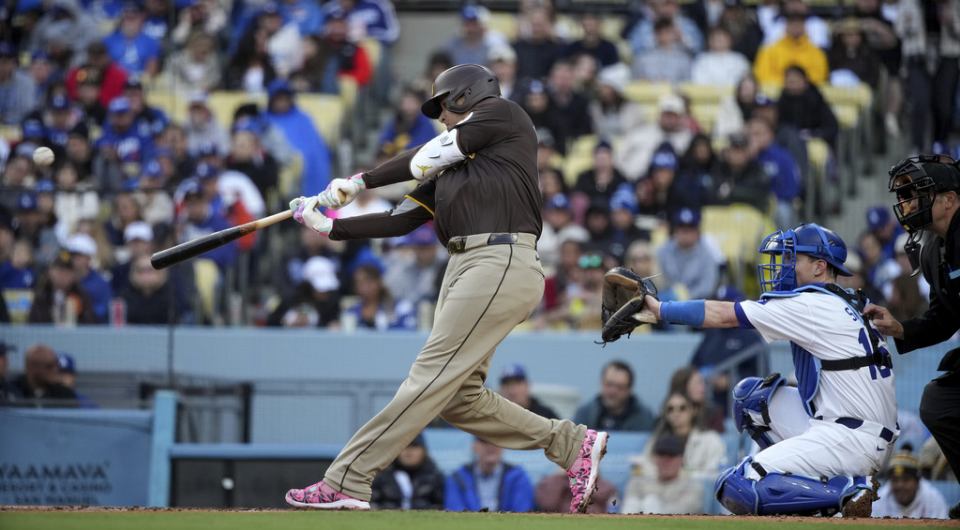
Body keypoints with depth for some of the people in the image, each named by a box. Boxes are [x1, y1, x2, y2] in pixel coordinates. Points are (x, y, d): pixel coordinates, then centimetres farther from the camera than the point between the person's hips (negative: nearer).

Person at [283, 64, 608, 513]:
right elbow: (400, 221, 20)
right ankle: (571, 445, 12)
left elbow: (428, 158, -1)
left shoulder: (503, 114, 7)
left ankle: (347, 482, -20)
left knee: (432, 377, -13)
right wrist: (328, 226, 12)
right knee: (457, 398, 3)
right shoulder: (450, 167, 28)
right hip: (465, 269, 9)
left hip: (501, 263, -9)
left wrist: (361, 181, 6)